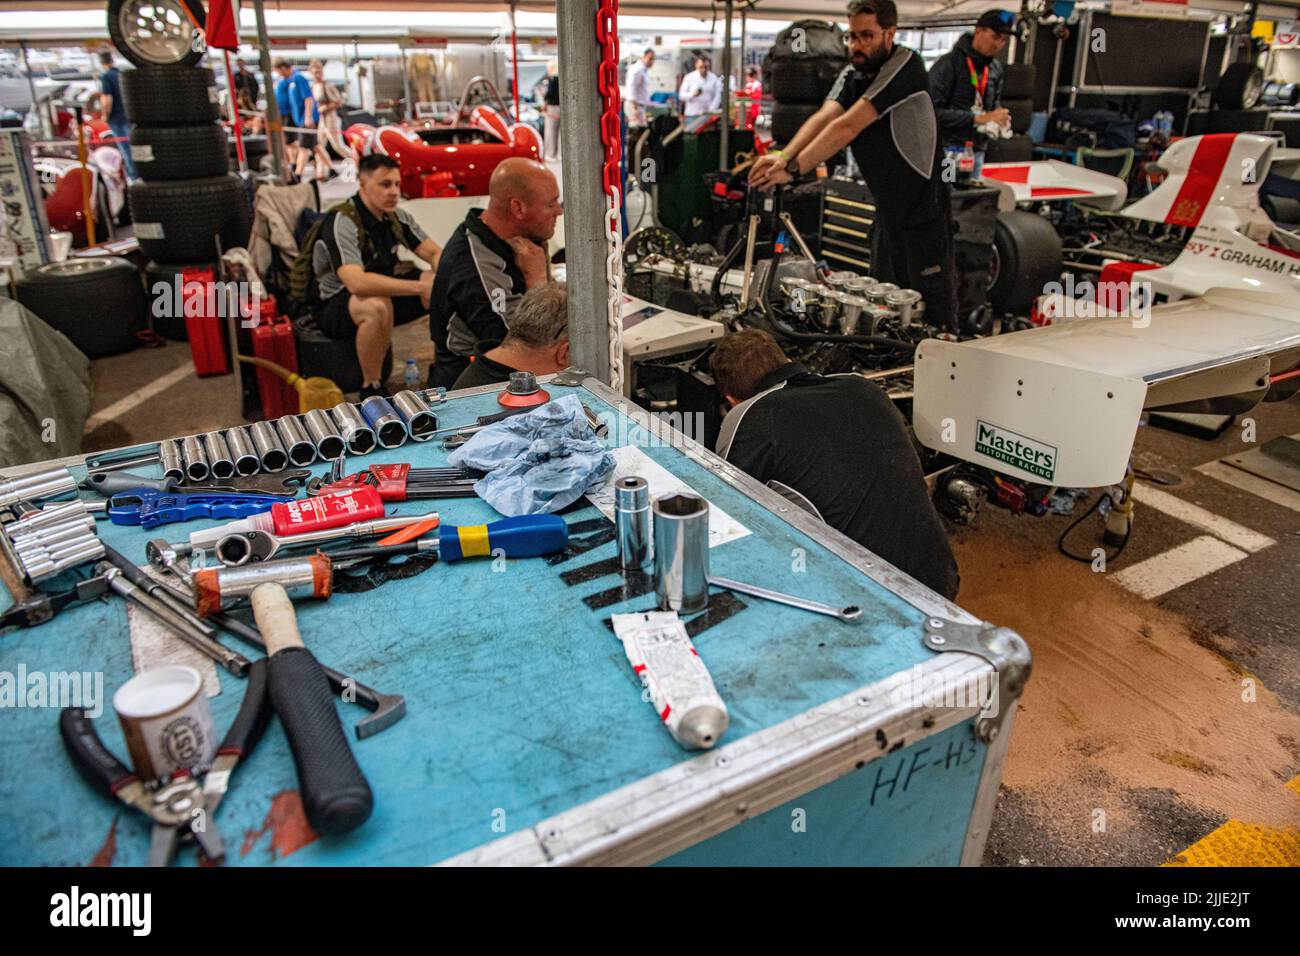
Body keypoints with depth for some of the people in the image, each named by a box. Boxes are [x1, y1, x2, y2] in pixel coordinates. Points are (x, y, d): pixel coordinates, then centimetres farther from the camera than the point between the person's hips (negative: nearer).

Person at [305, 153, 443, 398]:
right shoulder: (342, 222, -24)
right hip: (334, 306, -7)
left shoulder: (397, 217, -2)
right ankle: (371, 388, -20)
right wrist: (421, 288, -38)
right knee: (377, 305, -40)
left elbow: (435, 254, 1)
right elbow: (357, 283, -38)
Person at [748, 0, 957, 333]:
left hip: (923, 209, -8)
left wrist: (793, 169, -34)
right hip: (888, 210, 8)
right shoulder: (853, 74, 6)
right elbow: (823, 118, -12)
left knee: (935, 310, 0)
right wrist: (782, 156, -31)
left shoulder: (905, 66, -18)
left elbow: (848, 127, -28)